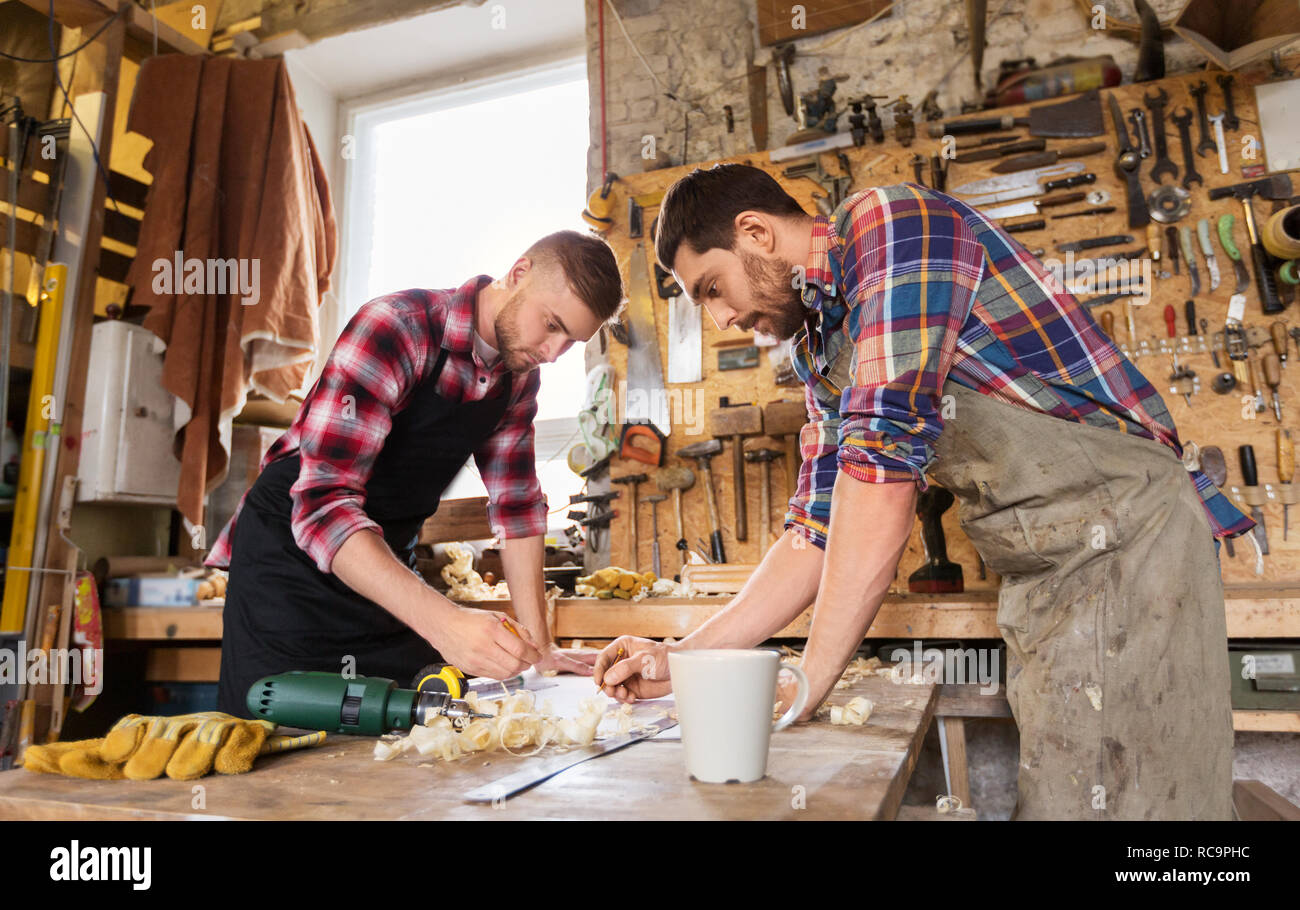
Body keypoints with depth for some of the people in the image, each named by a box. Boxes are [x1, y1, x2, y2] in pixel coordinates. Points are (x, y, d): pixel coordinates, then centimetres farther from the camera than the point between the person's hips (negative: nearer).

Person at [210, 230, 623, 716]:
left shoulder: (520, 375, -1)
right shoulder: (393, 329, -24)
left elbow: (517, 504, 4)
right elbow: (324, 504, -32)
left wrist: (538, 644, -3)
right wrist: (443, 620, -44)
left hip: (390, 563, 6)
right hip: (291, 546, -6)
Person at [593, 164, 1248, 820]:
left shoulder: (890, 220, -13)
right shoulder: (820, 349, 13)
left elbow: (886, 458, -24)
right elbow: (818, 532, 12)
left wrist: (809, 680, -19)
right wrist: (683, 659, 8)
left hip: (1119, 537, -8)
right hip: (1040, 577, 8)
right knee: (1052, 794, 12)